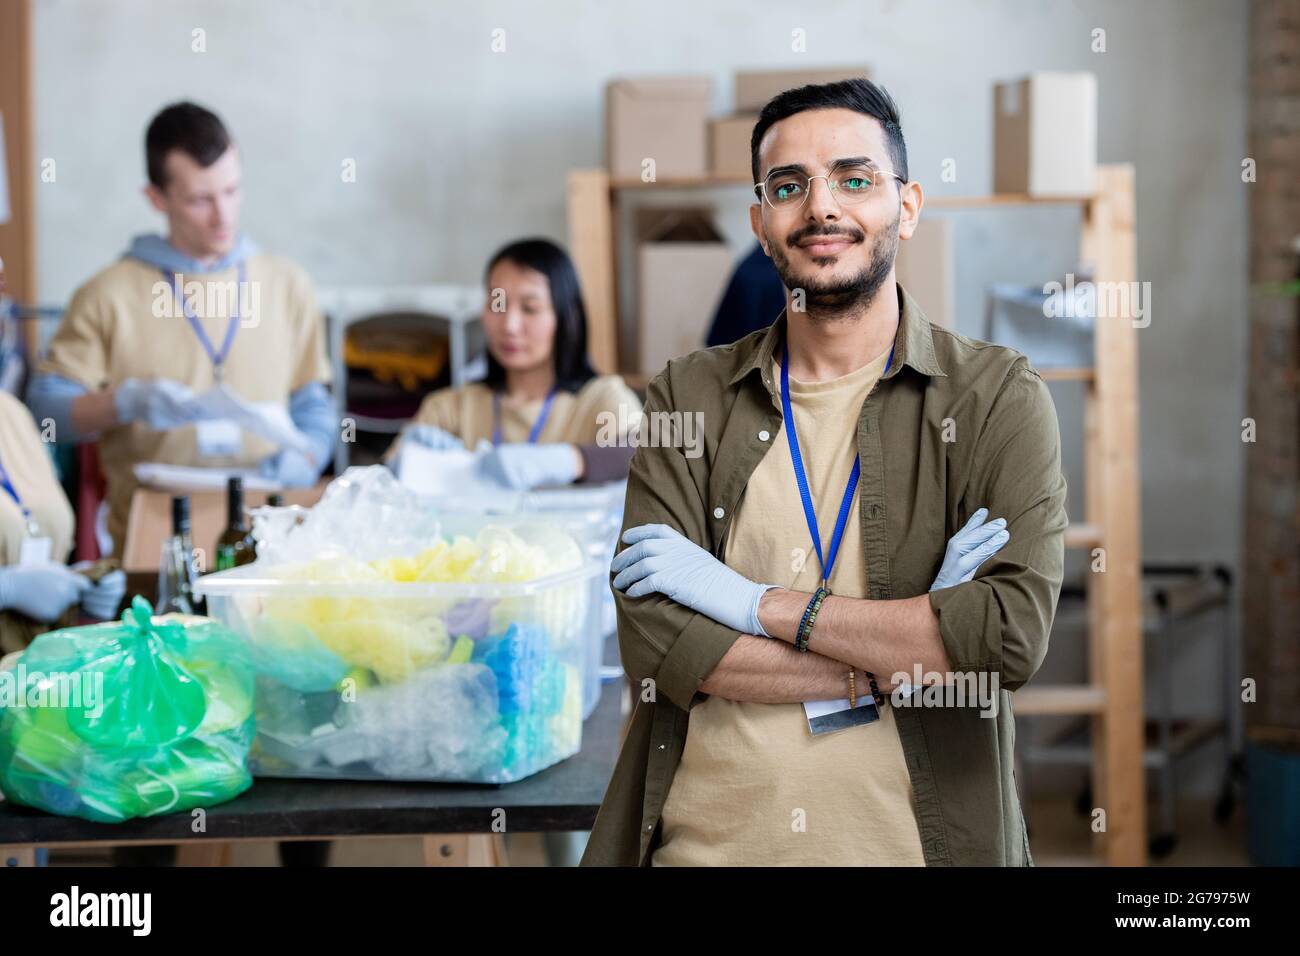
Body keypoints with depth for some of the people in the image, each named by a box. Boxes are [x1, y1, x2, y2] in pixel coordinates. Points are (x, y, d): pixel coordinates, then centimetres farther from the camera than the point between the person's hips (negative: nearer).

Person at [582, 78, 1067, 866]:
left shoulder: (999, 398, -4)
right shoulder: (689, 397, 1)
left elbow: (1014, 637, -17)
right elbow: (653, 640, -10)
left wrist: (757, 603, -15)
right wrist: (903, 652, -16)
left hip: (915, 839, -1)